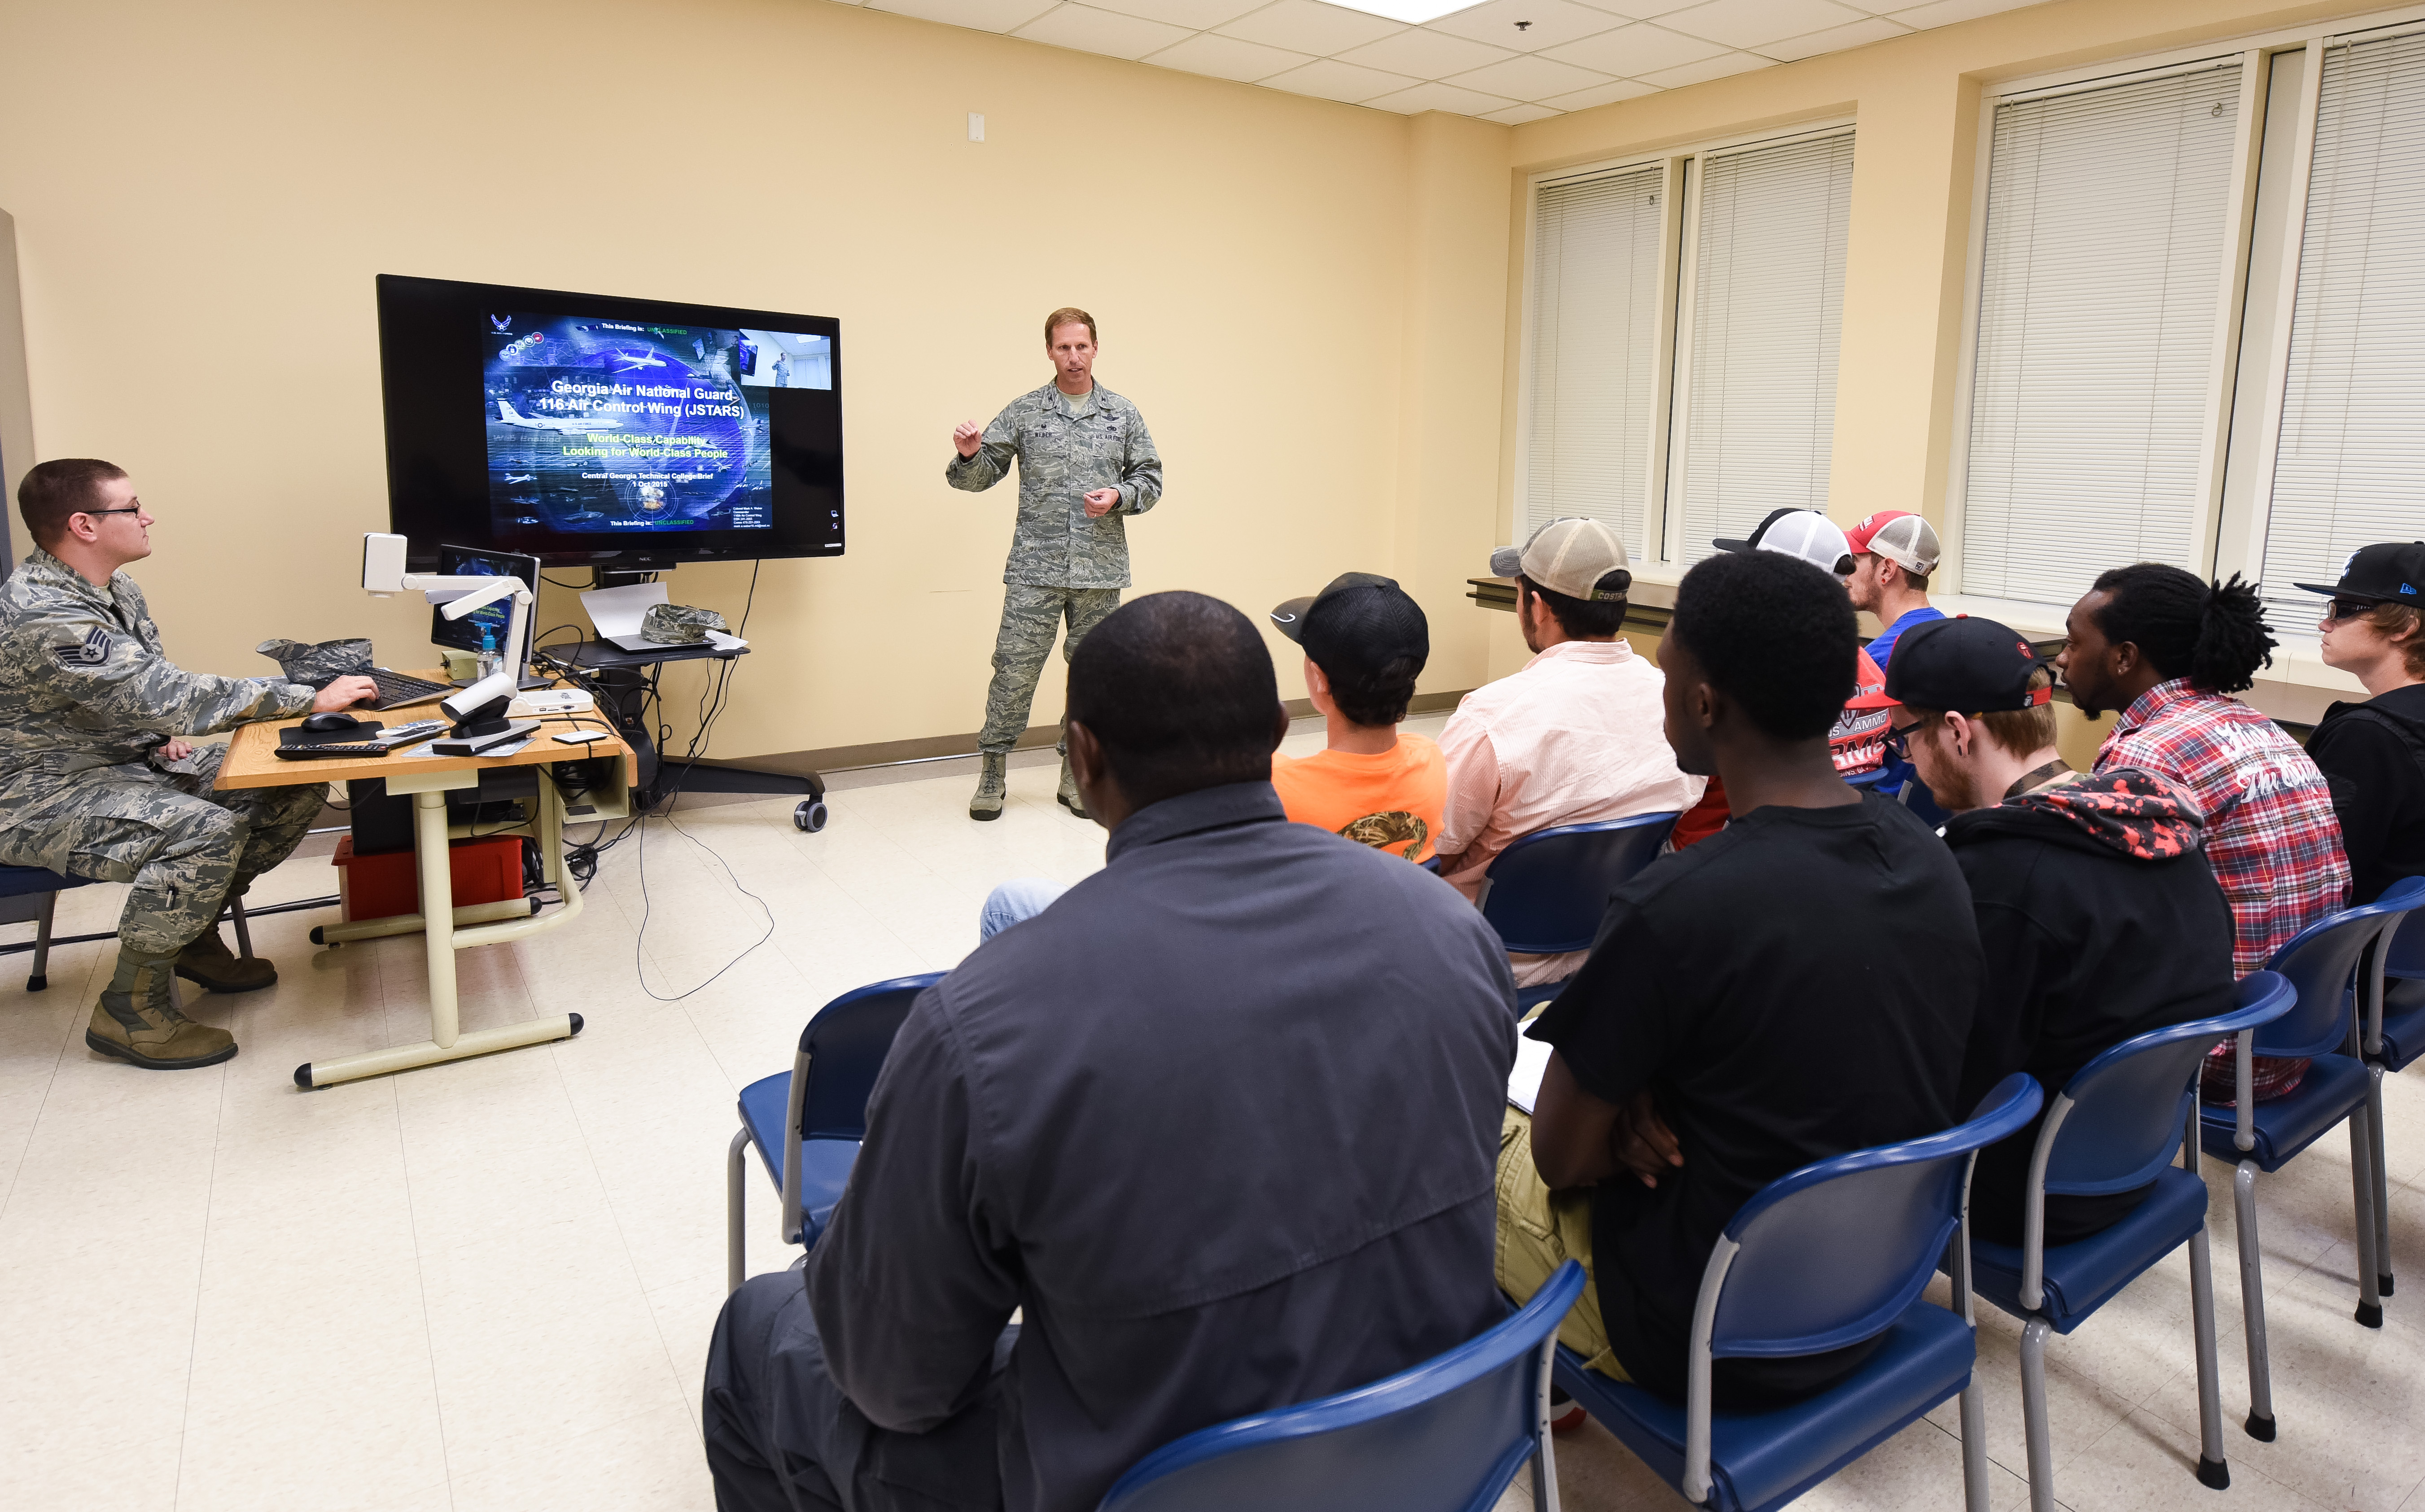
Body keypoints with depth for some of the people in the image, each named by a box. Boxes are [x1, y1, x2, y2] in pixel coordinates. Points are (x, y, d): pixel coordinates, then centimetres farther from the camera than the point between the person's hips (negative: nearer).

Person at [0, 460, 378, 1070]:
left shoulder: (111, 585, 5)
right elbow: (169, 697, -33)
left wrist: (165, 728, 1)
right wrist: (313, 699, -30)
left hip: (129, 758, 9)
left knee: (300, 781, -4)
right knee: (207, 829, -34)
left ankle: (192, 931, 12)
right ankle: (130, 1008, -15)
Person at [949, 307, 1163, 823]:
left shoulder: (1123, 414, 9)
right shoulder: (1023, 412, 5)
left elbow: (1150, 477, 10)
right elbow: (984, 473, 5)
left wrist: (1119, 497, -9)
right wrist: (968, 456, -17)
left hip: (1100, 570, 2)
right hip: (1035, 569, -2)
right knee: (1014, 669, -3)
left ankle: (1076, 774, 21)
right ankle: (992, 774, 11)